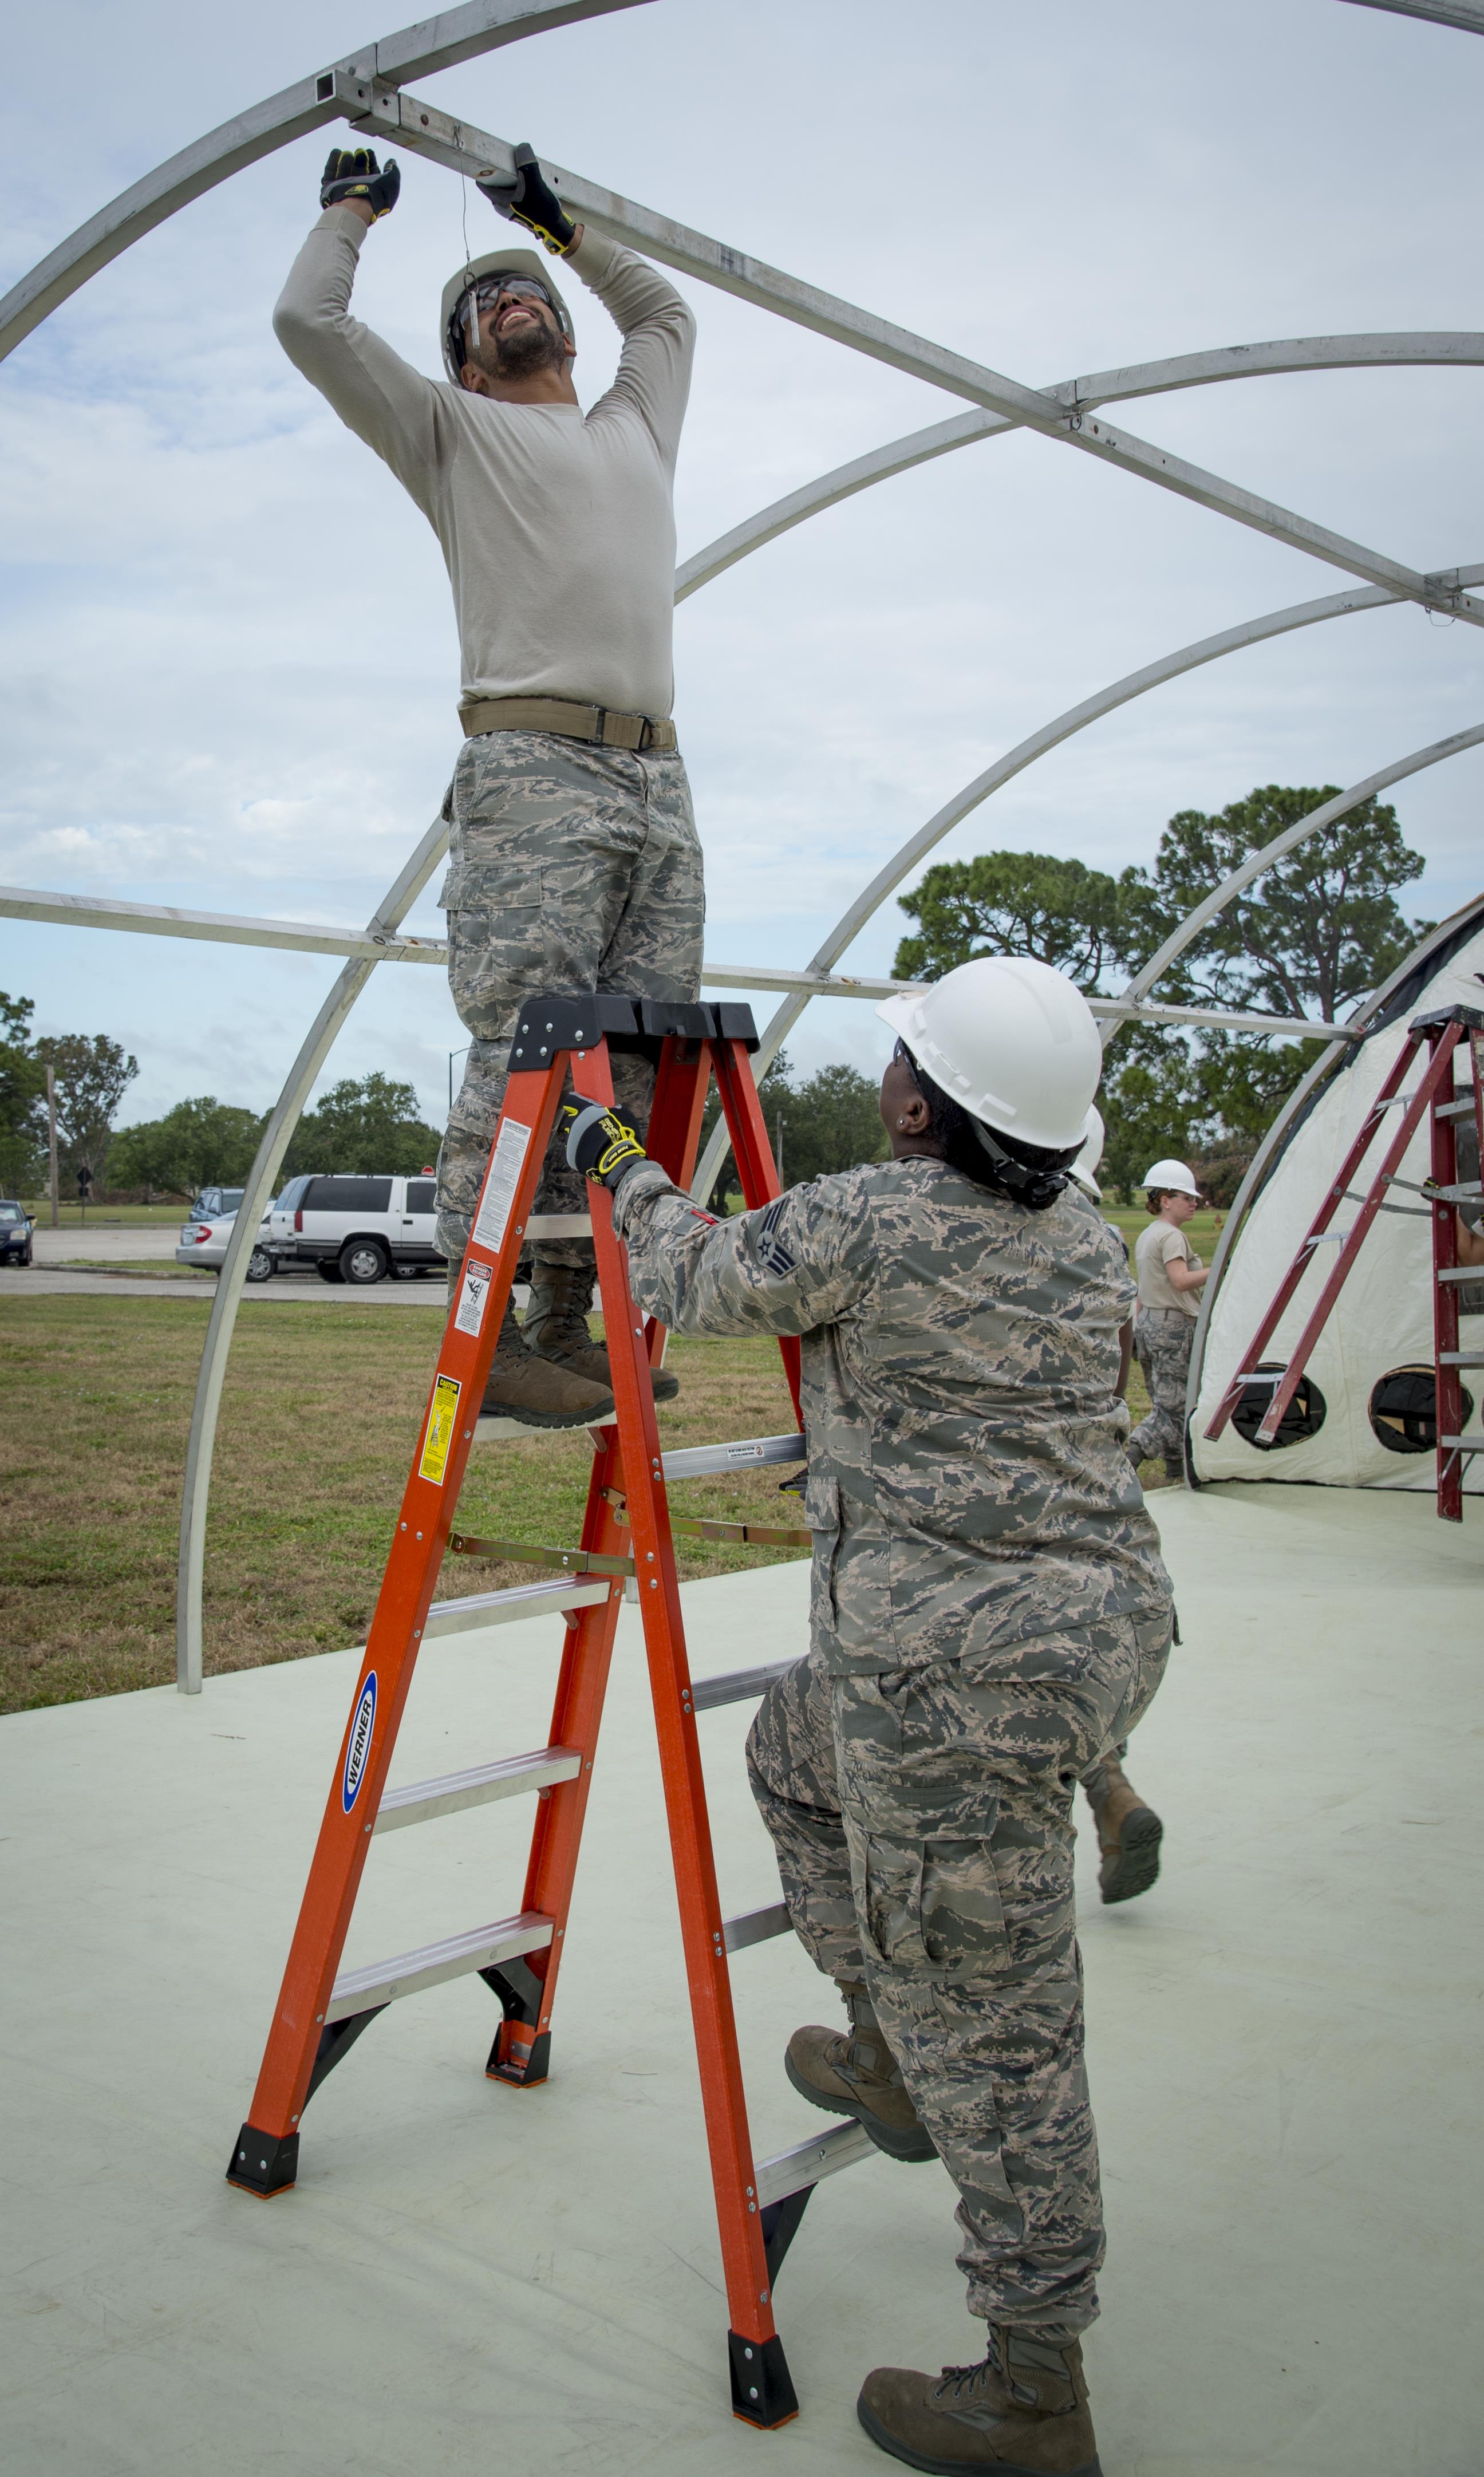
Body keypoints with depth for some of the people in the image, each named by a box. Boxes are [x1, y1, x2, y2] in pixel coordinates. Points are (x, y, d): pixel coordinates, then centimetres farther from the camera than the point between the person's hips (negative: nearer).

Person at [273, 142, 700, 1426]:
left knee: (632, 1060, -2)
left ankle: (568, 1323, 2)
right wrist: (354, 207, 29)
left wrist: (560, 222, 46)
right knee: (527, 1051, -15)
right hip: (534, 769, -5)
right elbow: (310, 321, 13)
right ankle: (480, 1335, -13)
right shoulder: (454, 430, 19)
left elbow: (668, 309, 48)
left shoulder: (638, 426, 32)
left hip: (657, 781, 5)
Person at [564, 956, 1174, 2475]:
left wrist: (622, 1171, 22)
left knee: (988, 2024, 3)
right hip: (1109, 1624, 9)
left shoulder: (866, 1222, -12)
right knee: (800, 1748, 30)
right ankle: (889, 2061, 39)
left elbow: (699, 1286, 5)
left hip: (961, 1664, -8)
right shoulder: (1091, 1246, 9)